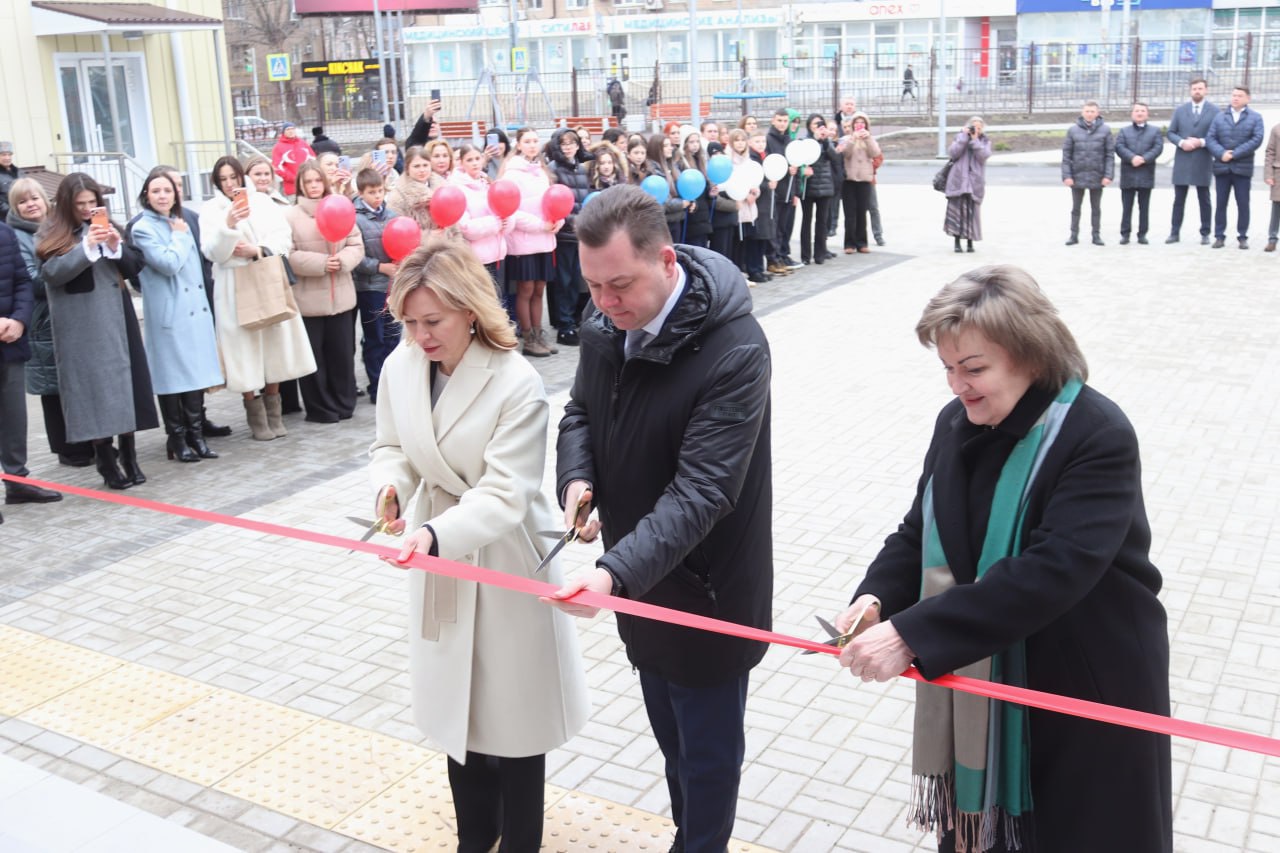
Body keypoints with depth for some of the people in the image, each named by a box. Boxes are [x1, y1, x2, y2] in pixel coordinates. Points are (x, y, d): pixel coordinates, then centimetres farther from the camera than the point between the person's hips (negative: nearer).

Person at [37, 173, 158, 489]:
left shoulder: (108, 227, 13)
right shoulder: (50, 235, 1)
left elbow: (135, 266, 9)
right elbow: (53, 273, -13)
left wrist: (117, 246, -10)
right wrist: (87, 246, -22)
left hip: (116, 317, 4)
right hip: (80, 327, -4)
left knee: (125, 383, 3)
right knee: (93, 389, -5)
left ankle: (129, 457, 11)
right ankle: (107, 461, 1)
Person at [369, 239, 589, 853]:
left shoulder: (517, 385, -23)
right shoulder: (400, 367, -7)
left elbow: (503, 496, -27)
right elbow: (391, 446, 7)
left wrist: (436, 534, -43)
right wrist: (391, 484, -16)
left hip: (505, 559, -5)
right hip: (440, 554, 5)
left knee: (514, 706, 9)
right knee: (457, 698, 19)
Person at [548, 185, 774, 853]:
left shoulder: (734, 350, -28)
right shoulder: (604, 324, -5)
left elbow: (701, 491, -32)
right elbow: (580, 411, 11)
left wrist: (615, 572, -44)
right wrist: (576, 477, -11)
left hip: (707, 589, -7)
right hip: (640, 578, 7)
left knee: (707, 750, 11)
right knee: (670, 736, 25)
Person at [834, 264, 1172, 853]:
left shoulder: (1098, 435, -21)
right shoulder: (957, 424, 0)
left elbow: (1053, 570, -32)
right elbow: (921, 533, 7)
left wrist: (912, 635, -37)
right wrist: (877, 596, -15)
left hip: (1088, 686, -5)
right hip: (977, 679, 6)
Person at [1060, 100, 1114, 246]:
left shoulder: (1105, 130, -1)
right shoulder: (1073, 130, -1)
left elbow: (1110, 155, -2)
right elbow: (1066, 155, -1)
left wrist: (1108, 175, -9)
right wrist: (1066, 175, -7)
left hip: (1097, 177, 0)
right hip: (1077, 176, 0)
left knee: (1096, 208, 10)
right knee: (1076, 207, 9)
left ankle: (1096, 235, 17)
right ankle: (1074, 235, 17)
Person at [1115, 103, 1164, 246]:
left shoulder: (1155, 131, 11)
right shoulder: (1124, 131, 12)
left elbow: (1158, 147, -3)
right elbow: (1119, 147, -4)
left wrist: (1144, 159, -17)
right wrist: (1132, 158, -20)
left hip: (1146, 175, 0)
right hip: (1128, 175, 0)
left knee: (1144, 207, 3)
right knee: (1127, 206, 1)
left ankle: (1142, 234, 8)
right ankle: (1125, 234, 6)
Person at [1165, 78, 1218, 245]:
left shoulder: (1214, 111, 1)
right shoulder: (1180, 109, 9)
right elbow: (1171, 133, 6)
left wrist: (1201, 142, -16)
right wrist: (1181, 142, -11)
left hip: (1202, 162, -2)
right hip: (1182, 161, 2)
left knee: (1204, 199, 4)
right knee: (1179, 199, 5)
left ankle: (1205, 234, 9)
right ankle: (1174, 232, 8)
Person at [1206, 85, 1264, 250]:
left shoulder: (1255, 118, 5)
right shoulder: (1219, 117, 12)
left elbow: (1256, 140, -7)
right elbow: (1210, 138, 2)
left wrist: (1234, 154, -15)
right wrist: (1221, 153, -16)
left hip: (1242, 168, -2)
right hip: (1222, 167, 2)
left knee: (1243, 204, 1)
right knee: (1221, 203, 3)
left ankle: (1243, 237, 7)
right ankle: (1219, 236, 8)